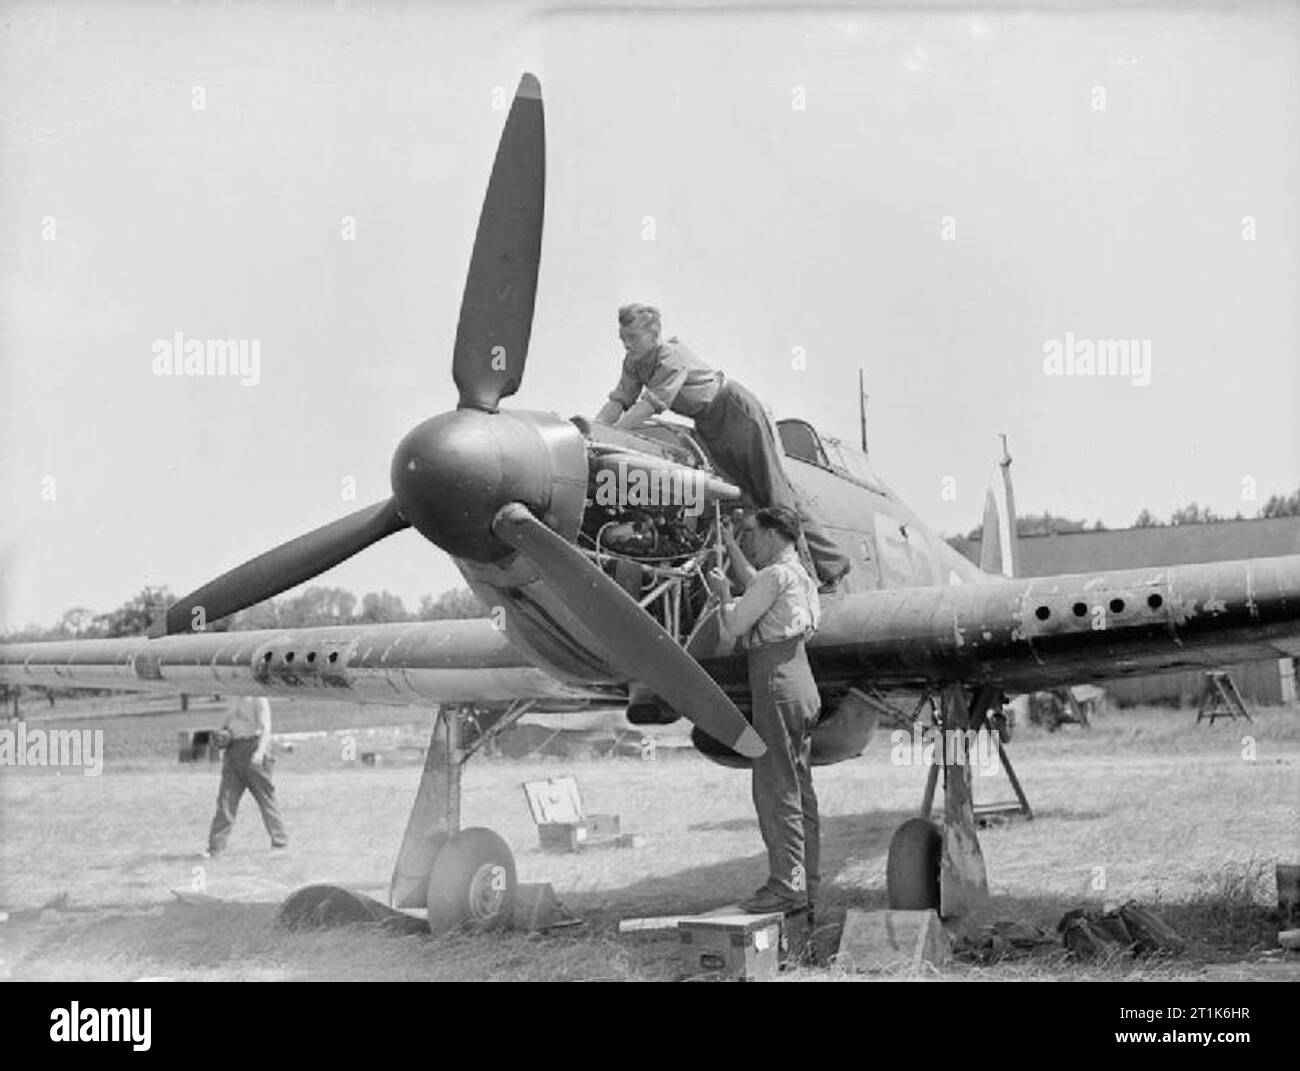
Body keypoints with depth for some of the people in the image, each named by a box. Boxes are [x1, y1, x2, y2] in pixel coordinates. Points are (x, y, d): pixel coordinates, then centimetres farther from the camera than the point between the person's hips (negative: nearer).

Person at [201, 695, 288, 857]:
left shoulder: (258, 698, -8)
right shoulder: (233, 700, 16)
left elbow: (266, 727, -17)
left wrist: (260, 751, -32)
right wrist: (223, 733, 2)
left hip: (252, 746, -7)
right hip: (233, 750, 7)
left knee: (265, 798, -2)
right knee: (226, 799, 2)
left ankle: (281, 841, 9)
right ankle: (216, 846, 2)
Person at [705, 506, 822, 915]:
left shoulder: (777, 575, -13)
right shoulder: (799, 575, 17)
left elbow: (735, 624, -10)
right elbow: (759, 589, 37)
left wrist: (722, 592, 9)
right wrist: (732, 549, 44)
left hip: (777, 683, -10)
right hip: (800, 681, 10)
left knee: (775, 788, -8)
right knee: (800, 788, 11)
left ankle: (787, 885, -8)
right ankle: (807, 881, 16)